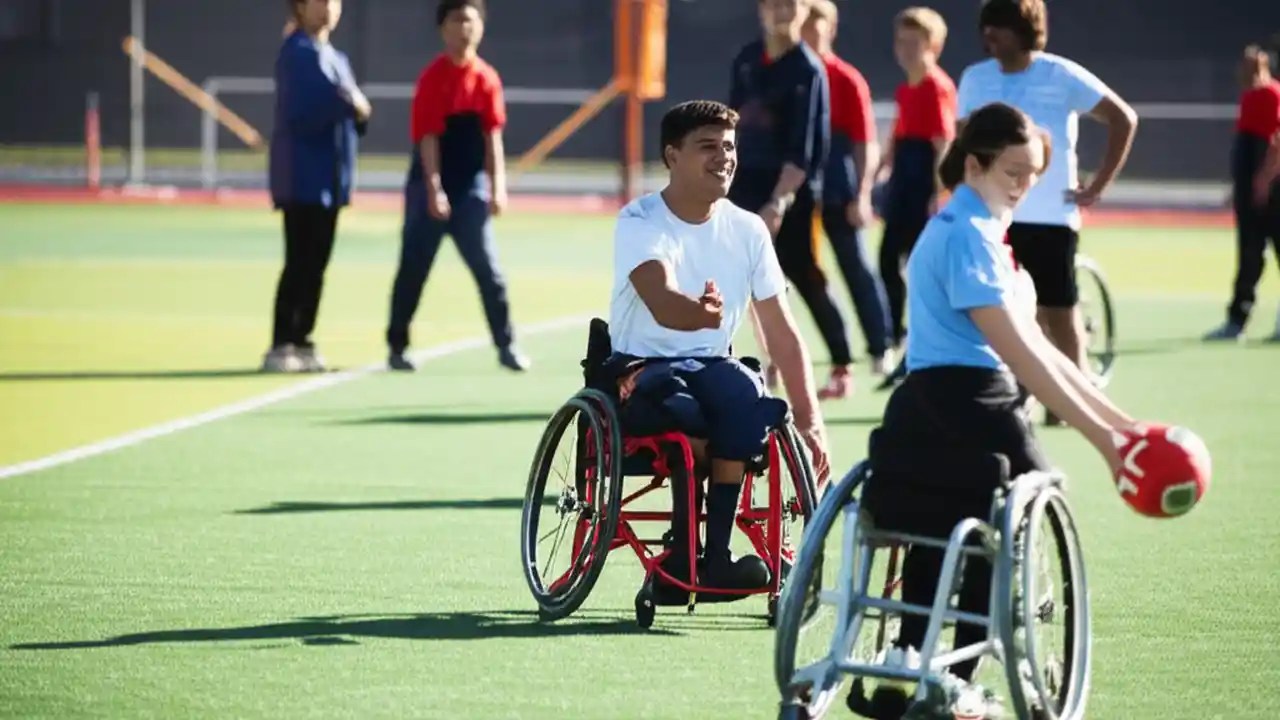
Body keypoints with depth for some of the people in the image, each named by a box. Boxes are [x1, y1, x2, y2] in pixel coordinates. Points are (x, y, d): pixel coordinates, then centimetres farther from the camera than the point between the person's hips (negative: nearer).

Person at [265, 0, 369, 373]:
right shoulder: (297, 53, -10)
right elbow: (298, 113, -20)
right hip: (303, 176, -9)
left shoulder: (336, 58, 18)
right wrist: (343, 103, -25)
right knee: (300, 263, -10)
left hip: (329, 177, 9)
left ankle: (301, 343, 15)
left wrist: (359, 111, -4)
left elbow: (347, 113, 17)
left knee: (316, 264, 10)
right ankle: (280, 347, -8)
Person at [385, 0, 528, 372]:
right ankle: (397, 347, 11)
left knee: (488, 268, -1)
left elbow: (492, 136, 5)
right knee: (413, 270, 2)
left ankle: (506, 346, 3)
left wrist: (497, 185, -3)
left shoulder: (487, 78, 5)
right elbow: (428, 137, -13)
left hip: (471, 187, 4)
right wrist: (434, 189, -19)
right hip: (431, 186, -4)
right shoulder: (433, 77, -10)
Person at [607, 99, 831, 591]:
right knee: (685, 412, -37)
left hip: (713, 364, 3)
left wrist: (809, 419, -4)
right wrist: (702, 313, -53)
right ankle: (685, 552, -18)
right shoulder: (640, 222, -9)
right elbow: (663, 306, -29)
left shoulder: (748, 230, 5)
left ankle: (715, 554, -27)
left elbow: (782, 332, 5)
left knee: (749, 399, -32)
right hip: (642, 365, -3)